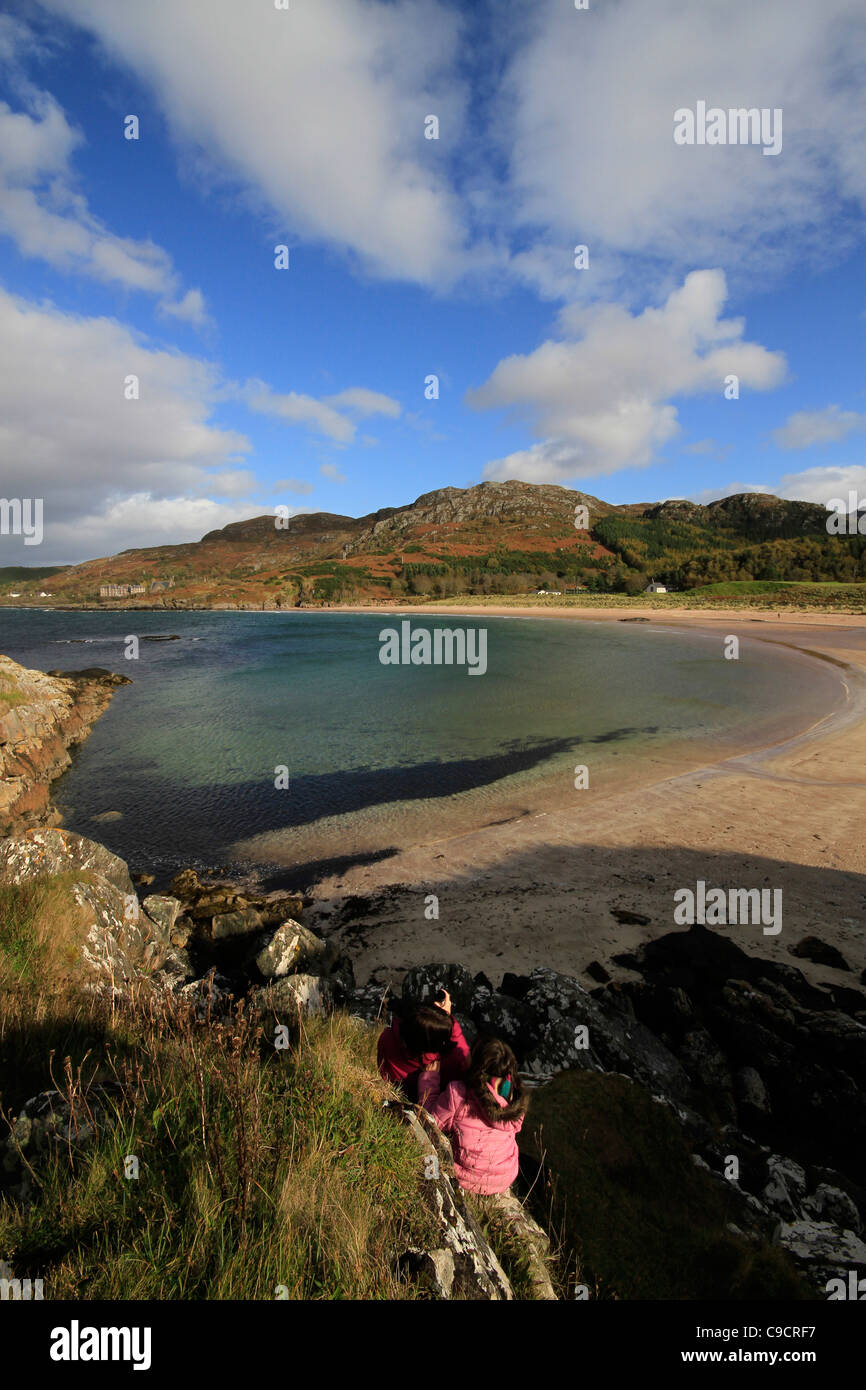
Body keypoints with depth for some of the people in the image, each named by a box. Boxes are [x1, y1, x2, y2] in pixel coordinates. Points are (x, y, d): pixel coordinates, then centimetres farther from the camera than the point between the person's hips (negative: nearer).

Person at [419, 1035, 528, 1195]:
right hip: (506, 1180, 4)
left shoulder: (457, 1093, -27)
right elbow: (516, 1129, 5)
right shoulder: (517, 1100, -15)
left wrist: (429, 1078, -1)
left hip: (467, 1180, -3)